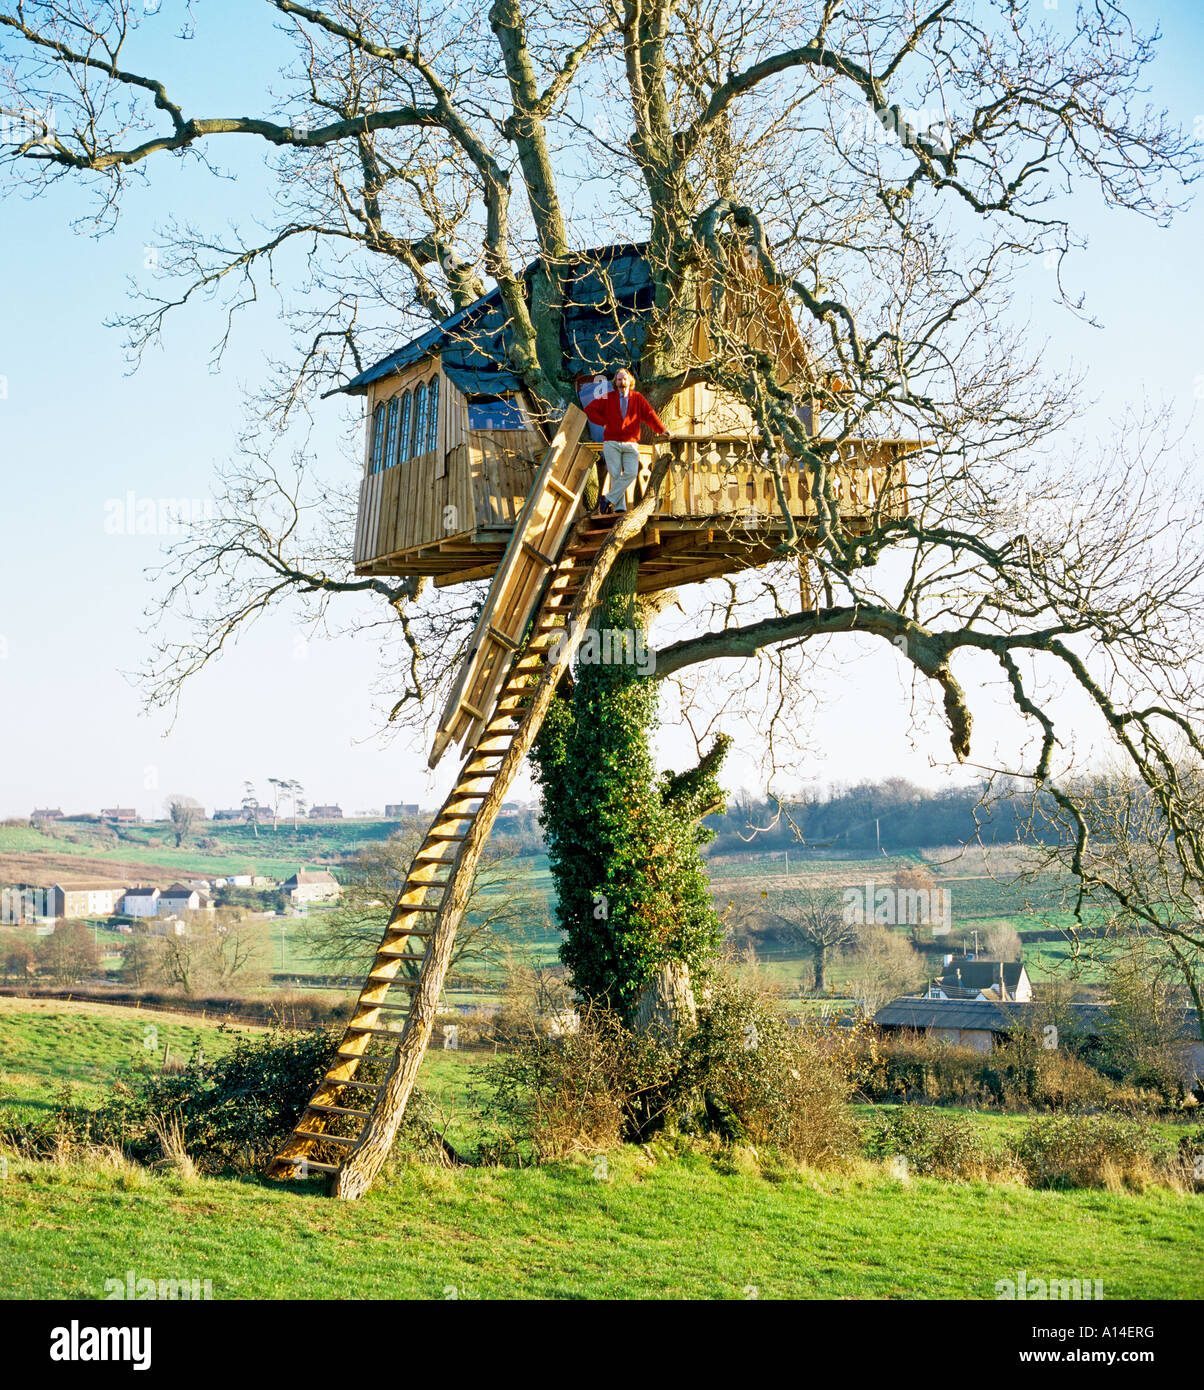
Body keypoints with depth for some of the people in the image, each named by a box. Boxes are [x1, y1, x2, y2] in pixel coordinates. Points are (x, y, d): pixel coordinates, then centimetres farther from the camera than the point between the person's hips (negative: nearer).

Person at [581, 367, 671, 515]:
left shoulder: (637, 398, 12)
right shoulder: (608, 398, 10)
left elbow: (649, 415, 1)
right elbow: (589, 409, 9)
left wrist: (661, 430, -13)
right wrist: (604, 423, 0)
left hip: (631, 444, 1)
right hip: (611, 444, -1)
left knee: (631, 473, -17)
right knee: (616, 475, -8)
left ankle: (608, 499, -9)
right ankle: (619, 507, -7)